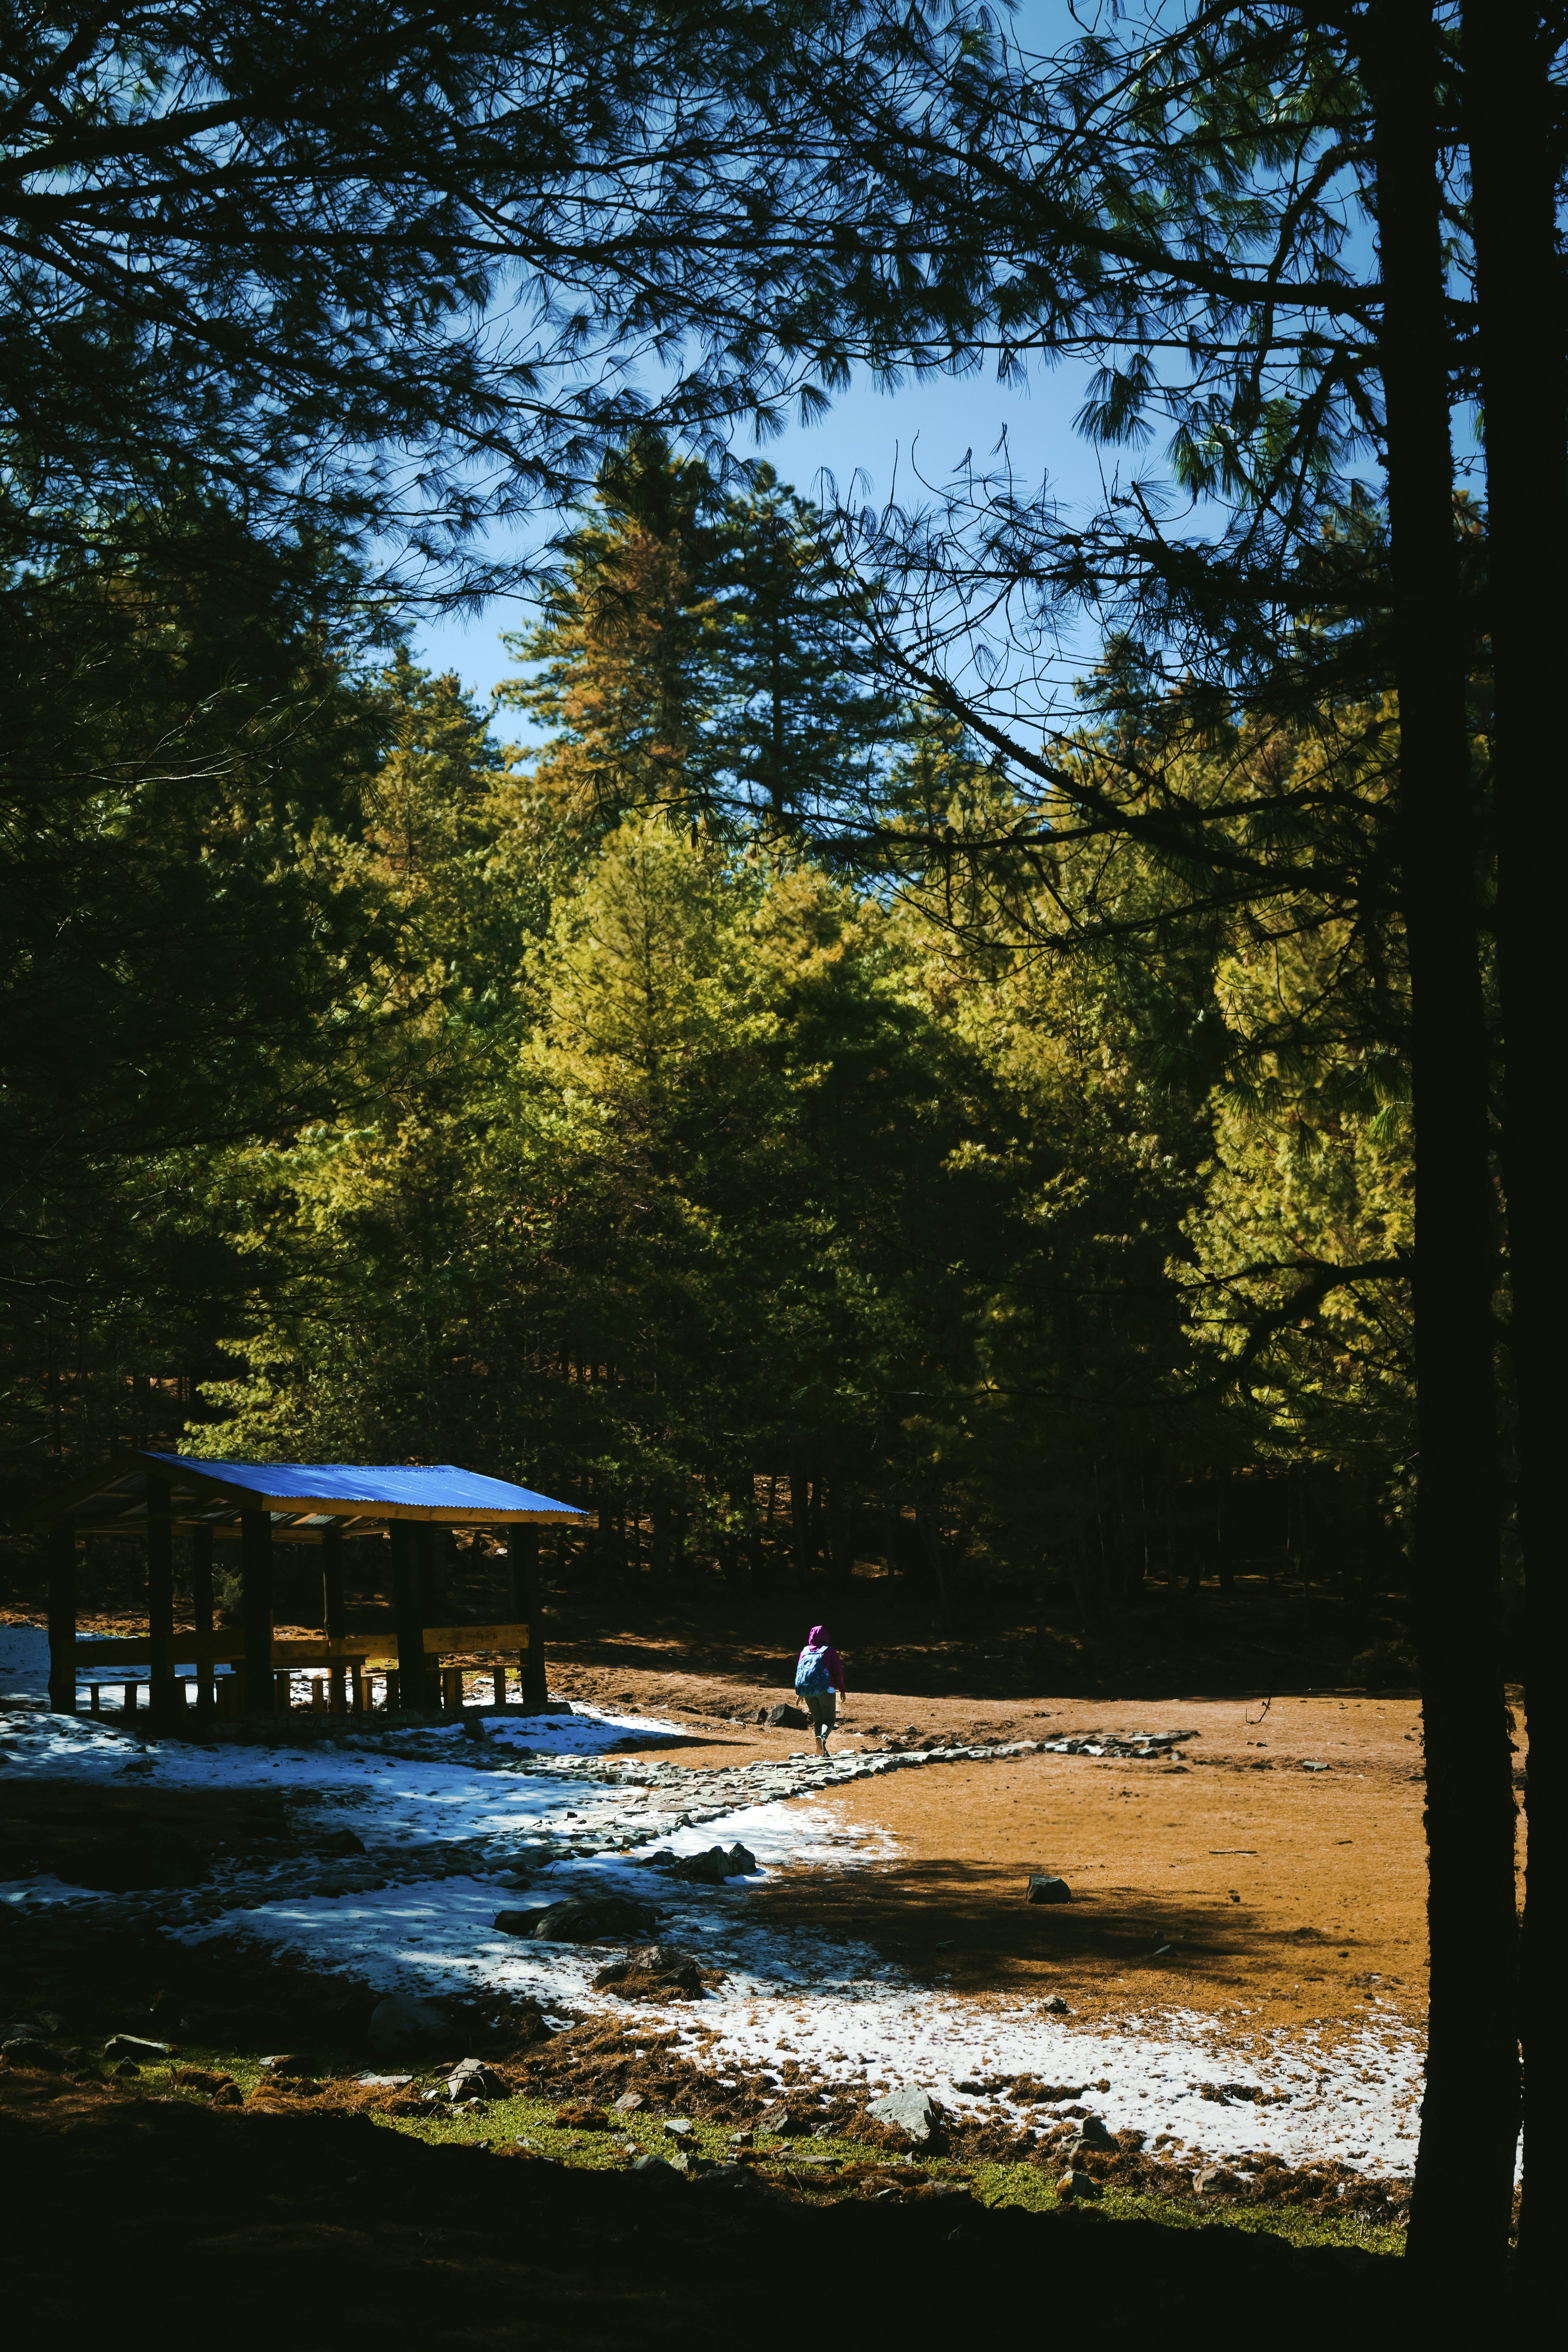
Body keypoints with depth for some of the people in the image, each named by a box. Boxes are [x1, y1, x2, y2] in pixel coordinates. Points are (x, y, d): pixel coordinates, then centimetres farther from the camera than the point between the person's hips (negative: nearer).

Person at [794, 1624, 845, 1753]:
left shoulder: (804, 1652, 13)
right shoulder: (830, 1651, 3)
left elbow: (799, 1671, 14)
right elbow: (838, 1672, 0)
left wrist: (799, 1693, 20)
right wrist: (842, 1689, 9)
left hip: (807, 1692, 4)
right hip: (826, 1690, -4)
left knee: (818, 1720, 12)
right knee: (830, 1719, 1)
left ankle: (822, 1751, 3)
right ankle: (823, 1737, -30)